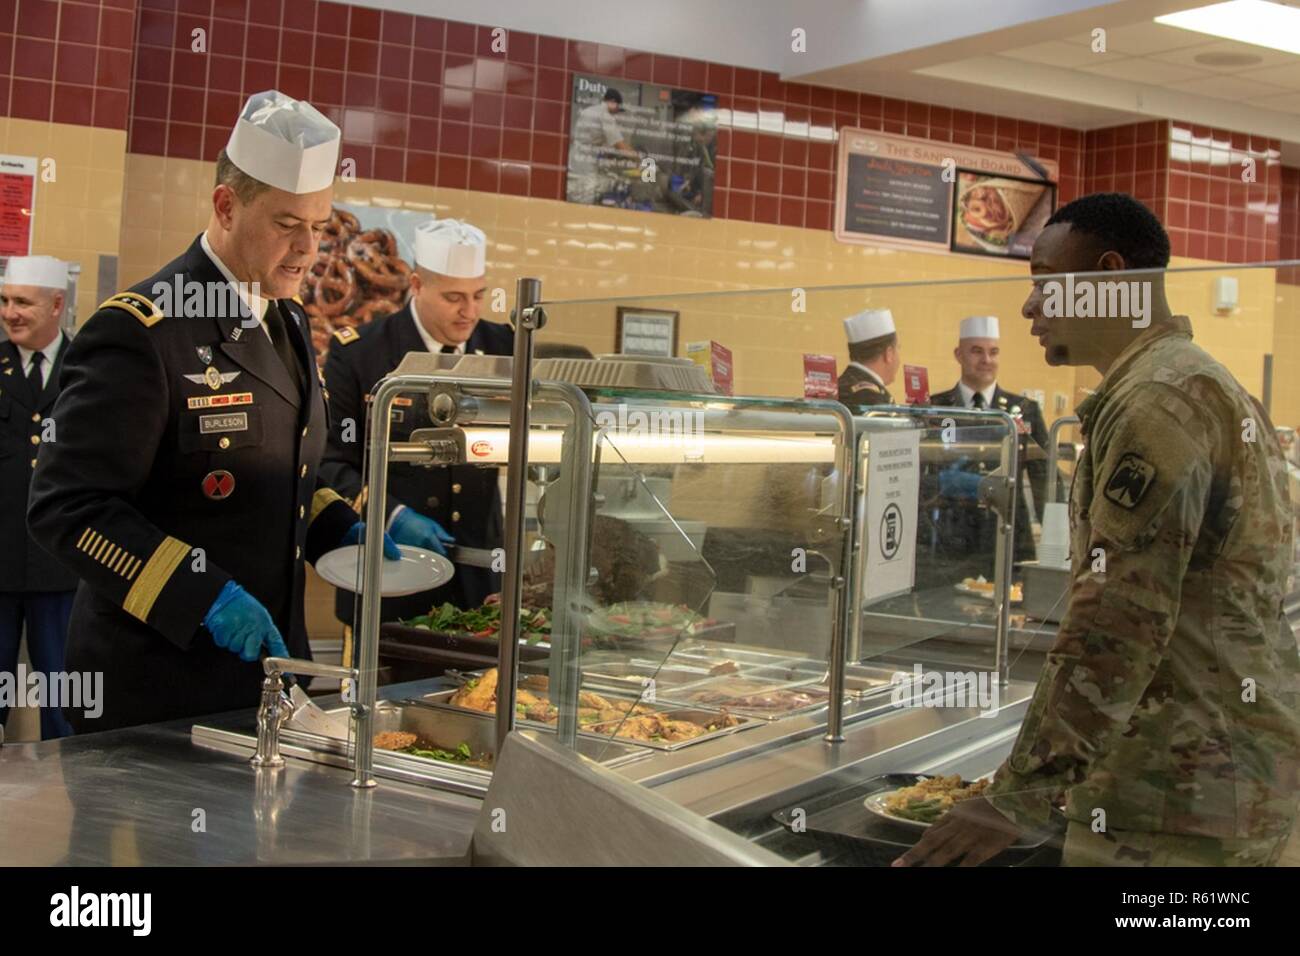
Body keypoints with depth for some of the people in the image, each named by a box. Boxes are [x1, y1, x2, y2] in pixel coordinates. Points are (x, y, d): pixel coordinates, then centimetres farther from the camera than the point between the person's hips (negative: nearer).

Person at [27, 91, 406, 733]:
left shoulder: (288, 323, 11)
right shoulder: (140, 331, -16)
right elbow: (66, 506, -20)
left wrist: (345, 531, 6)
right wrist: (202, 595, -26)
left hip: (266, 666, 8)